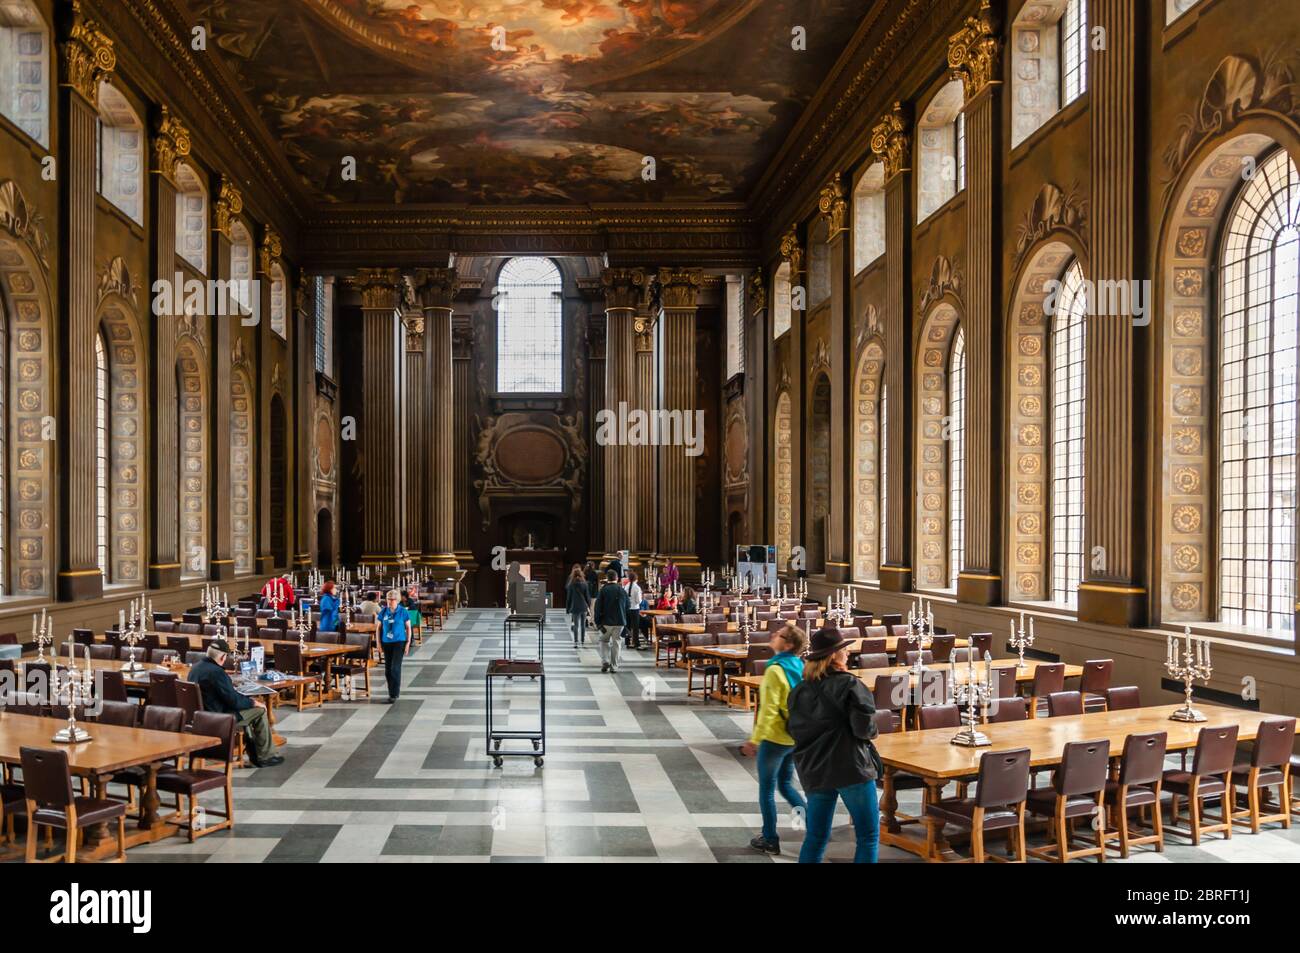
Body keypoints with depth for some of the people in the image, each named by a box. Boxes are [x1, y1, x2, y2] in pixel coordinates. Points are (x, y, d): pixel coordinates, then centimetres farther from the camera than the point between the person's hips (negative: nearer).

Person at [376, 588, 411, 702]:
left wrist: (408, 643, -5)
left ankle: (394, 694, -6)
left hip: (399, 642, -4)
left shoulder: (402, 611, -6)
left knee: (395, 668, -11)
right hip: (386, 642, 4)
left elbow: (408, 627, -1)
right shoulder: (383, 611, 2)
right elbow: (378, 627, 9)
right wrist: (379, 642, 4)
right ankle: (393, 692, 23)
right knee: (388, 669, 9)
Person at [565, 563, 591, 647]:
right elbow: (587, 596, 1)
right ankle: (583, 640, 22)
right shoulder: (584, 584, -3)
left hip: (575, 608, -2)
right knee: (583, 625, 14)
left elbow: (568, 597, 0)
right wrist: (589, 605, 12)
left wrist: (567, 608, 7)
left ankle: (576, 642, -5)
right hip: (583, 607, 2)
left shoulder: (571, 585, -5)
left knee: (576, 626, 1)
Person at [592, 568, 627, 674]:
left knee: (604, 641, 14)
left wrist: (598, 622, -4)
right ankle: (614, 666, 9)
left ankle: (605, 661, -3)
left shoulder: (603, 590, -7)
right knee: (616, 643, 8)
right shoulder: (622, 591, 4)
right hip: (620, 622, 2)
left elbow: (598, 607, -8)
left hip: (607, 621, -2)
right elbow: (627, 607, 12)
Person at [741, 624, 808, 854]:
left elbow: (768, 710, -22)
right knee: (786, 784, 21)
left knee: (766, 789, 9)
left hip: (775, 737, -7)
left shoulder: (775, 670, -20)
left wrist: (754, 740, -17)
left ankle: (770, 840, 19)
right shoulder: (799, 667, 3)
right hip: (795, 736, 7)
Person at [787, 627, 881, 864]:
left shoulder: (799, 690, 7)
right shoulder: (849, 685, -11)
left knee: (815, 837, 13)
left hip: (814, 771, 6)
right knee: (868, 836, 4)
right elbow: (864, 728, -15)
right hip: (851, 767, -6)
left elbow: (792, 729, 14)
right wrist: (870, 731, 6)